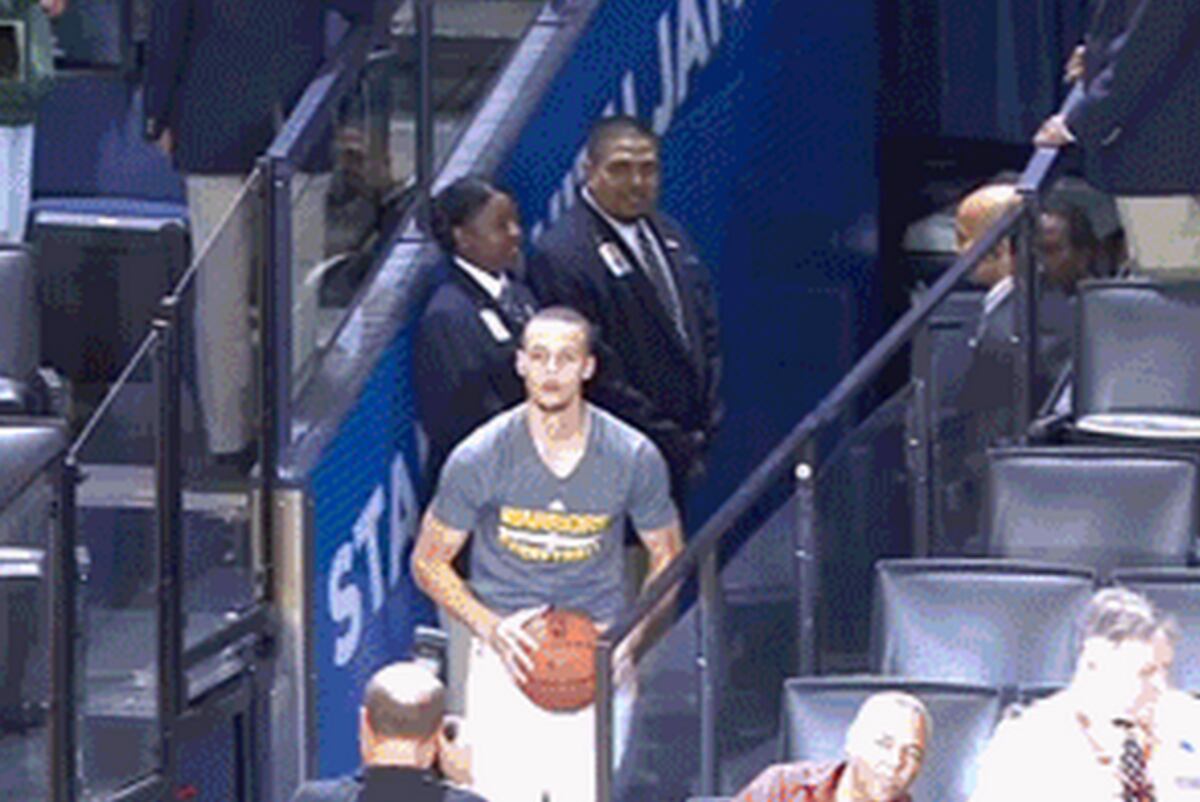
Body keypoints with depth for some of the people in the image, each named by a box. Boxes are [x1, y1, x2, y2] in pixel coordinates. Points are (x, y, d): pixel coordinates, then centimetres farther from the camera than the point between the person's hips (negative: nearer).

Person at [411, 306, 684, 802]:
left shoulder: (633, 458, -4)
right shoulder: (480, 458, -8)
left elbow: (667, 559, 10)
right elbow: (429, 562, 2)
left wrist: (632, 636, -7)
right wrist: (491, 629, -13)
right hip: (507, 655, -1)